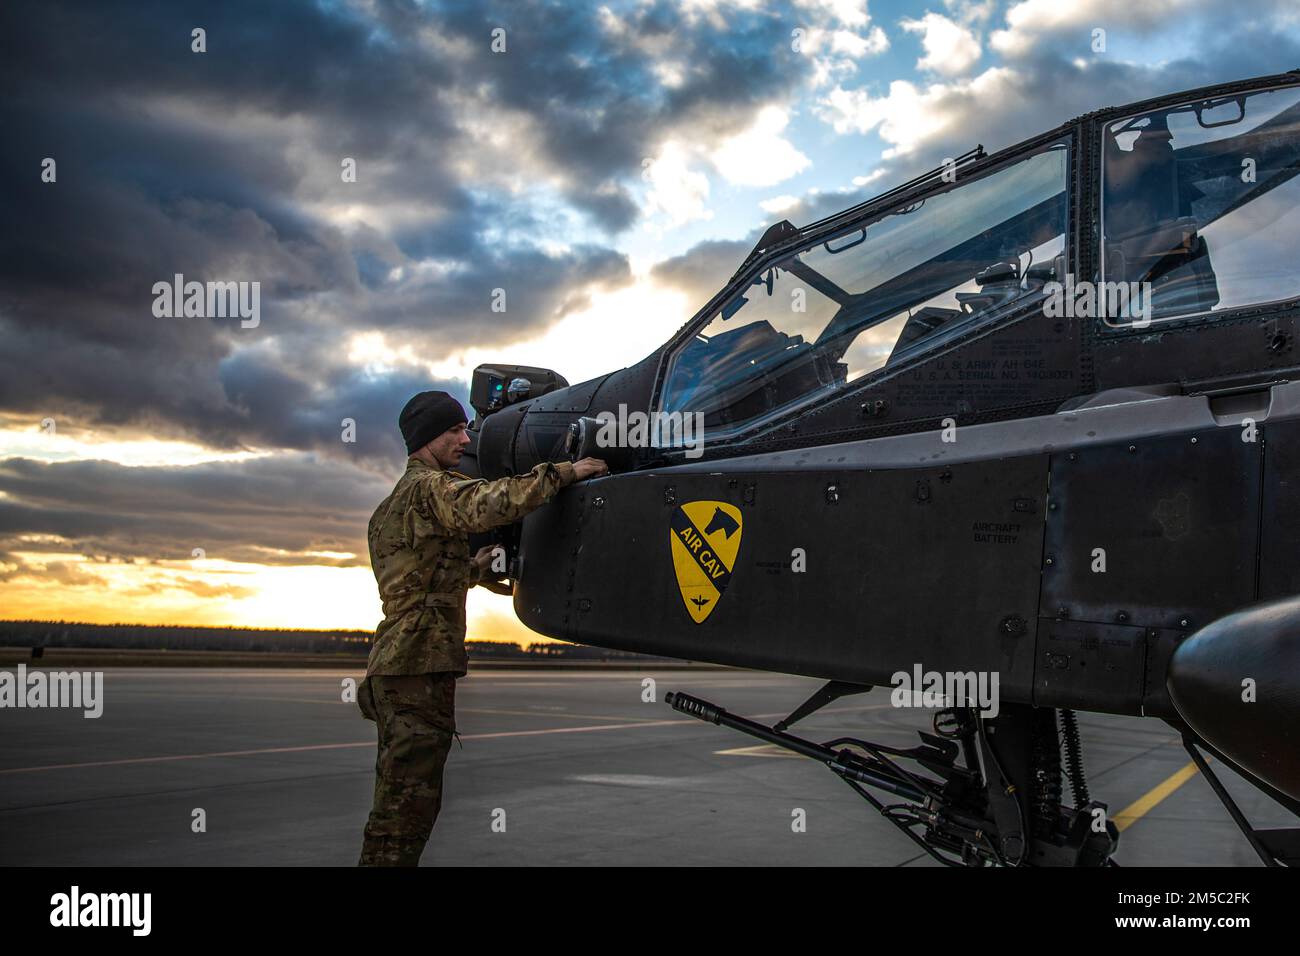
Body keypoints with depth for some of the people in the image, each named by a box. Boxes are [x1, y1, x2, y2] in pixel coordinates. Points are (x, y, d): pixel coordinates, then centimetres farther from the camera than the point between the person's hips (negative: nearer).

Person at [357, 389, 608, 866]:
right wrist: (565, 470, -19)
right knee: (409, 799, -9)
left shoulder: (393, 502, 25)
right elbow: (491, 502, -26)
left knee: (397, 801, 15)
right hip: (419, 663, -10)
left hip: (393, 665, 10)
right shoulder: (430, 488, -7)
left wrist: (471, 569, 24)